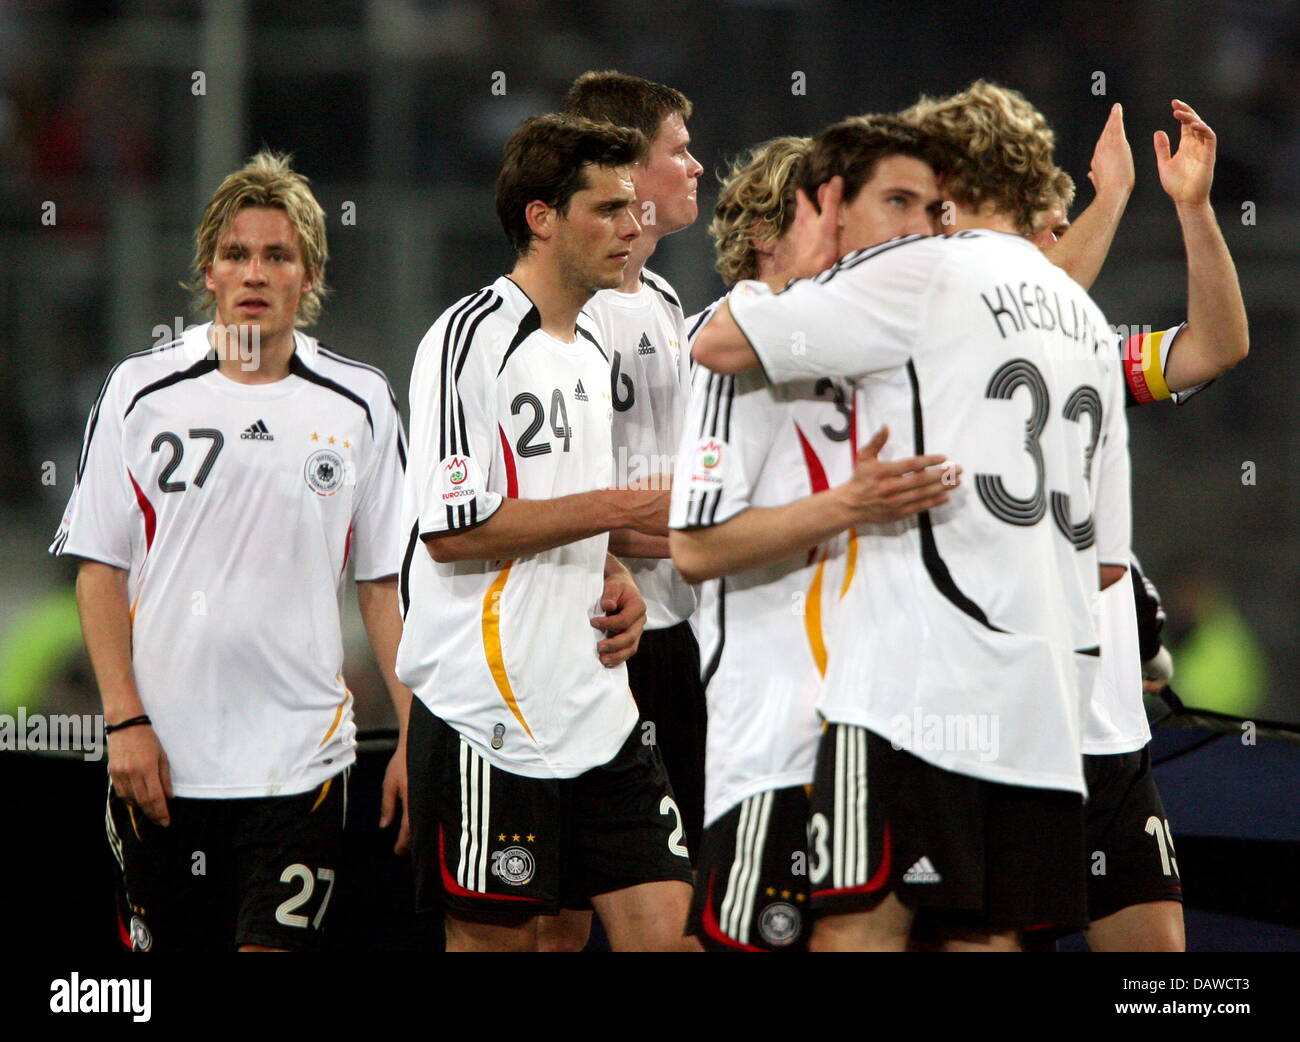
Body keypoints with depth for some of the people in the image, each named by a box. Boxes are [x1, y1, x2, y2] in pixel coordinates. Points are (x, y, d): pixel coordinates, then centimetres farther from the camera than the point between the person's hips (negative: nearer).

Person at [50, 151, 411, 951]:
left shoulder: (361, 404, 5)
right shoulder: (140, 392, 3)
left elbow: (387, 583, 7)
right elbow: (101, 570, 5)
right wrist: (125, 719, -5)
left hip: (300, 755, -1)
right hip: (163, 753, 1)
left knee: (275, 946, -11)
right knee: (169, 946, 4)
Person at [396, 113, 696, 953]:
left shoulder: (591, 348, 18)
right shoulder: (472, 336, -10)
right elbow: (449, 528, -18)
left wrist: (614, 582, 7)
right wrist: (616, 509, -14)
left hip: (597, 708, 8)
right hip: (488, 717, -8)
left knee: (661, 922, -1)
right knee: (495, 938, -2)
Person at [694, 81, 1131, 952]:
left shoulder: (925, 274, -2)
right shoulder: (1086, 318, 21)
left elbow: (720, 343, -3)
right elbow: (1109, 558, 22)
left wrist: (802, 267, 14)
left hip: (923, 683, -8)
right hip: (1047, 699, 8)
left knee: (857, 926, -11)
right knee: (988, 935, 8)